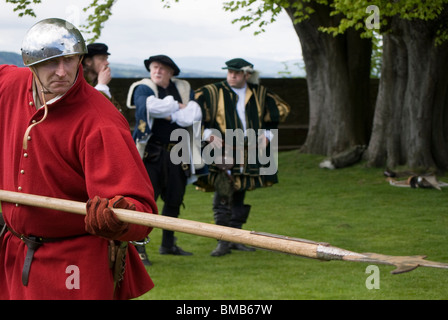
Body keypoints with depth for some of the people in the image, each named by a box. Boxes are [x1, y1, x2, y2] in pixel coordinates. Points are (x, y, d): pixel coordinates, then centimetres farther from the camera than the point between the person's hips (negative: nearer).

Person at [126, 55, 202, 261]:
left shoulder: (184, 89, 11)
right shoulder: (143, 88, -3)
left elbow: (194, 115, -4)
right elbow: (149, 106, -25)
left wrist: (170, 115, -14)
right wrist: (177, 106, -12)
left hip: (176, 154, 6)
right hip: (150, 153, -5)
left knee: (174, 199, 13)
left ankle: (168, 244, 27)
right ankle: (138, 248, -9)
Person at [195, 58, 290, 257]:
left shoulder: (259, 94, 9)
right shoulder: (212, 93, -1)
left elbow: (280, 110, 20)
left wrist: (266, 134, 10)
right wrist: (208, 134, -10)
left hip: (249, 153, 4)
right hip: (223, 153, -4)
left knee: (239, 197, 11)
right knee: (223, 197, -12)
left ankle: (236, 239, 20)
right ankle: (223, 242, -10)